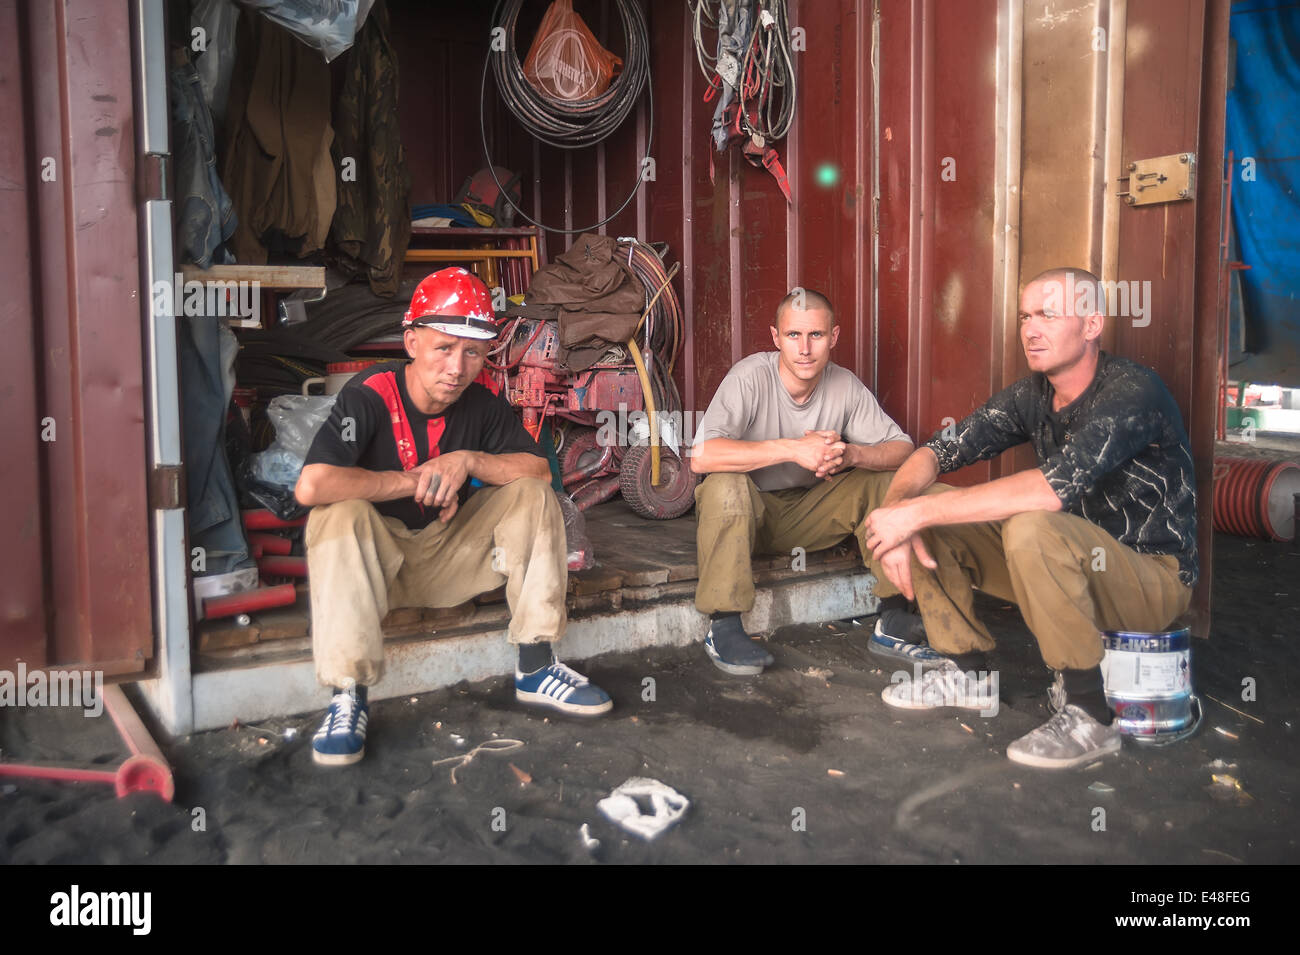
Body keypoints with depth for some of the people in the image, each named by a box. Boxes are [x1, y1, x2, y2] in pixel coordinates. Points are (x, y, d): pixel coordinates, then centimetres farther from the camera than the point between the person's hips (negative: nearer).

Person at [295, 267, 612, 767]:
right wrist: (413, 481, -26)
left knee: (532, 494, -12)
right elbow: (311, 487, -37)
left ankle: (535, 669, -7)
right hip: (378, 558, -4)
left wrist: (468, 460, -23)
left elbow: (539, 467, -7)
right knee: (340, 514, -35)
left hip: (450, 552, 5)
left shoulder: (482, 404, -6)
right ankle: (348, 697, -29)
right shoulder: (368, 397, -23)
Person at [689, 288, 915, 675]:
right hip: (745, 515, -4)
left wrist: (850, 454, -27)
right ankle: (722, 627, -27)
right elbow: (701, 456, -34)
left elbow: (903, 448, -5)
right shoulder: (750, 377, -21)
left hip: (806, 513, 4)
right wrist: (792, 448, -37)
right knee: (725, 485, -36)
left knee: (888, 480, -13)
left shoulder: (845, 386, -7)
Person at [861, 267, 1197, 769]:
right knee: (933, 512, -4)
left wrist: (918, 512, -35)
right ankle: (968, 673, 8)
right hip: (1070, 560, 8)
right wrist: (897, 509, -25)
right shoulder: (1032, 395, 0)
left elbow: (1057, 486, -38)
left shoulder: (1131, 391, -23)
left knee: (1033, 529, -37)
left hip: (1153, 575, -7)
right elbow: (937, 450, -2)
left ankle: (1089, 714, -21)